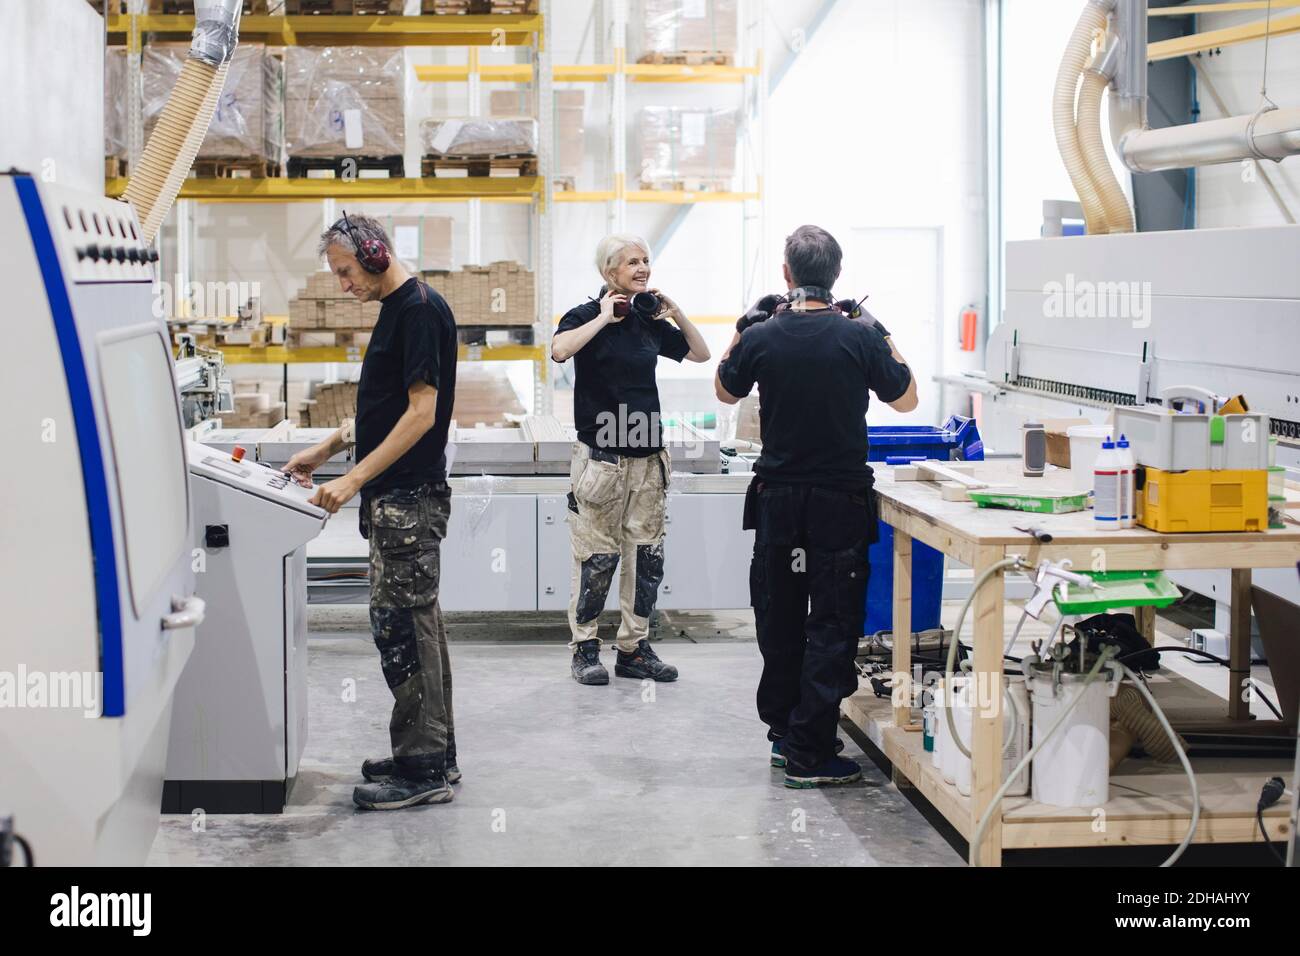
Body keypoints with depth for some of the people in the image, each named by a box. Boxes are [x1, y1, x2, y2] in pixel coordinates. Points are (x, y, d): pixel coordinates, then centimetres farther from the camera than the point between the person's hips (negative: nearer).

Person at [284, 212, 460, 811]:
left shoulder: (420, 308, -15)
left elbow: (420, 413, -20)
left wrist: (355, 479, -21)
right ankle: (435, 755, 21)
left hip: (409, 497, -10)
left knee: (401, 624, -7)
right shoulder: (396, 307, 16)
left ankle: (422, 770, -1)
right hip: (398, 497, 10)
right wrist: (327, 450, 19)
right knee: (417, 621, 13)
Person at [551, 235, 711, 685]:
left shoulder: (649, 320, 10)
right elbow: (559, 349, -26)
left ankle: (634, 648, 16)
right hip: (601, 457, -6)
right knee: (596, 556, -2)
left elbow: (700, 354, 18)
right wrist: (604, 317, -18)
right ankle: (585, 648, 10)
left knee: (646, 555, 7)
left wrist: (675, 312, 5)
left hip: (648, 457, 6)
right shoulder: (586, 316, -5)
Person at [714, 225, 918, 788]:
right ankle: (811, 754, 0)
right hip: (840, 500, -2)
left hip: (777, 497, 3)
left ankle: (784, 732, 28)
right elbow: (906, 400, 5)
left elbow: (725, 391, 13)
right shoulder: (858, 337, -11)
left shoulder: (761, 336, -6)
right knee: (831, 625, 2)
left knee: (779, 618, 16)